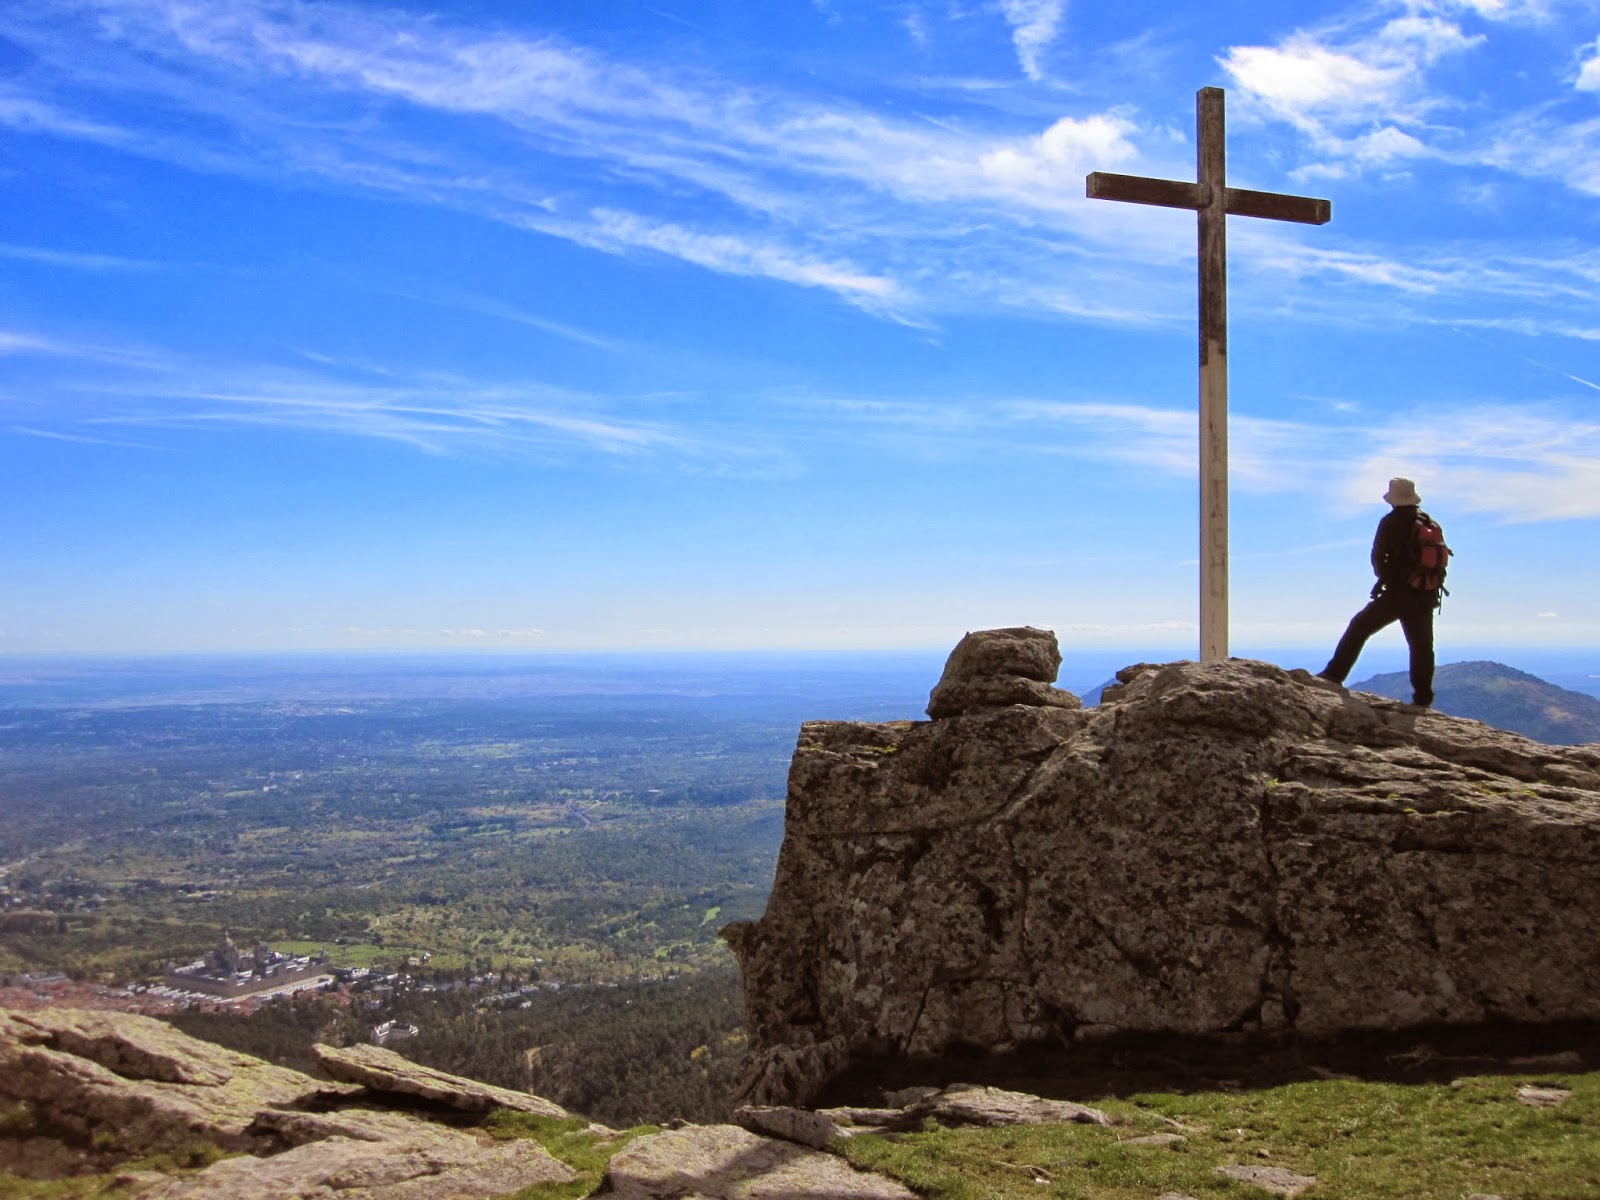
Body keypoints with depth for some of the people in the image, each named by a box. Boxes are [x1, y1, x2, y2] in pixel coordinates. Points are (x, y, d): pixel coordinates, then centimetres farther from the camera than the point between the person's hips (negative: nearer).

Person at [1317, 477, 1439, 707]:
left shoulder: (1391, 522, -5)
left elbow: (1378, 557, -4)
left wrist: (1384, 579, 13)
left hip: (1397, 593, -5)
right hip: (1425, 597, 5)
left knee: (1359, 628, 4)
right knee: (1422, 646, 10)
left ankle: (1334, 674, 0)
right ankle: (1423, 697, 9)